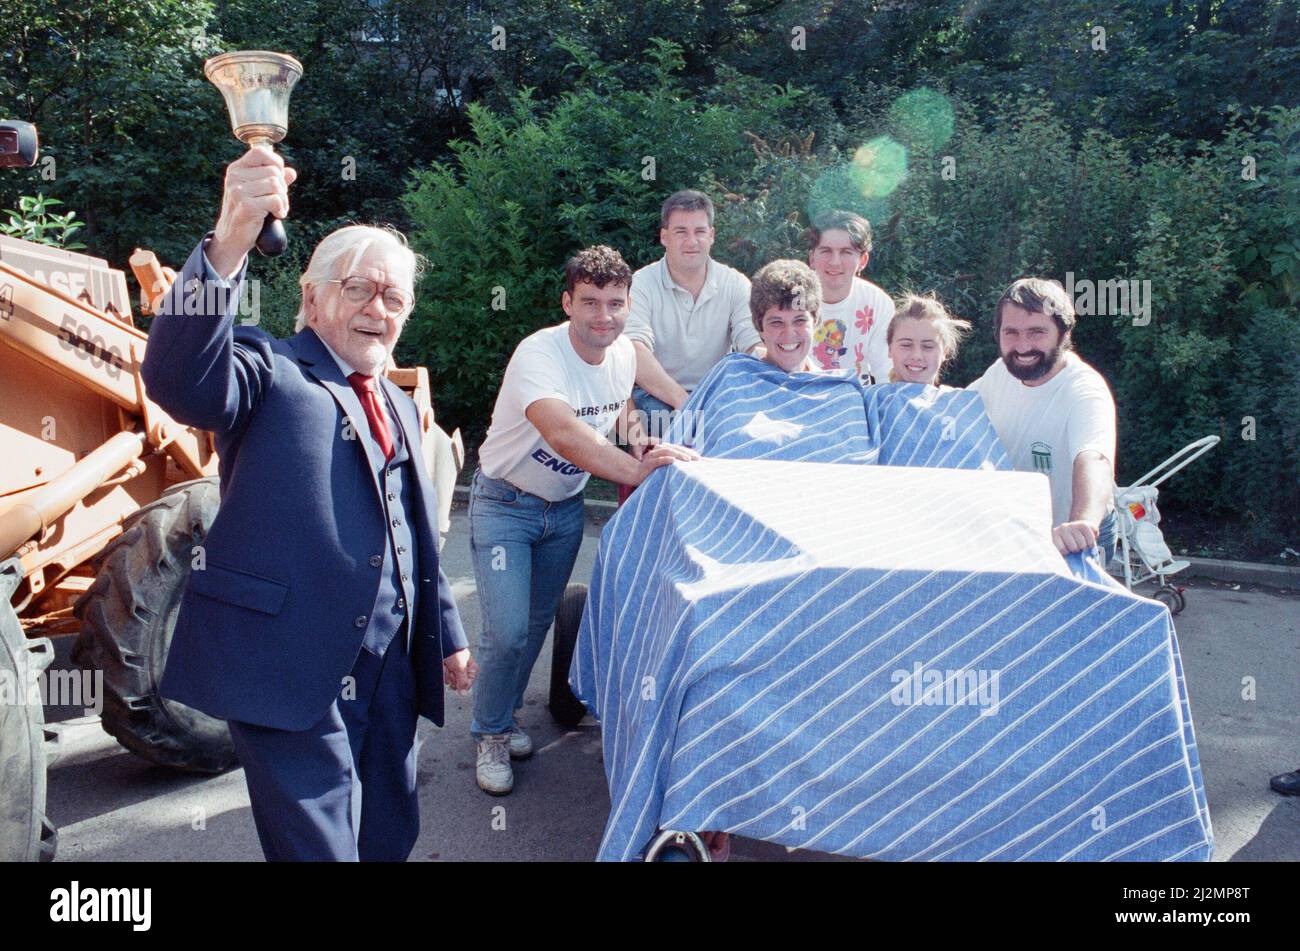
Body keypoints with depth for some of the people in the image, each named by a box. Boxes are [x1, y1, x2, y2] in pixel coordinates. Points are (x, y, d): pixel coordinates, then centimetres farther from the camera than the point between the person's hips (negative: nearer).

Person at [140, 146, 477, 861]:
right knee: (317, 846, 1)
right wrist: (229, 245, -41)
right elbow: (180, 381, -29)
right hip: (292, 668, -7)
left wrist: (447, 636, 20)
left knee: (390, 837, 19)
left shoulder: (398, 407, 18)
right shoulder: (271, 371, -6)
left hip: (388, 669, 7)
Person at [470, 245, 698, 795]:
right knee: (507, 632, -11)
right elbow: (563, 432, -48)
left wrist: (635, 437, -10)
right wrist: (636, 471, -60)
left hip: (566, 505, 6)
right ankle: (491, 735, 13)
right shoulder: (538, 355, -31)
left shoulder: (624, 353, -9)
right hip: (505, 503, -6)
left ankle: (505, 715, 39)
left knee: (538, 622, 17)